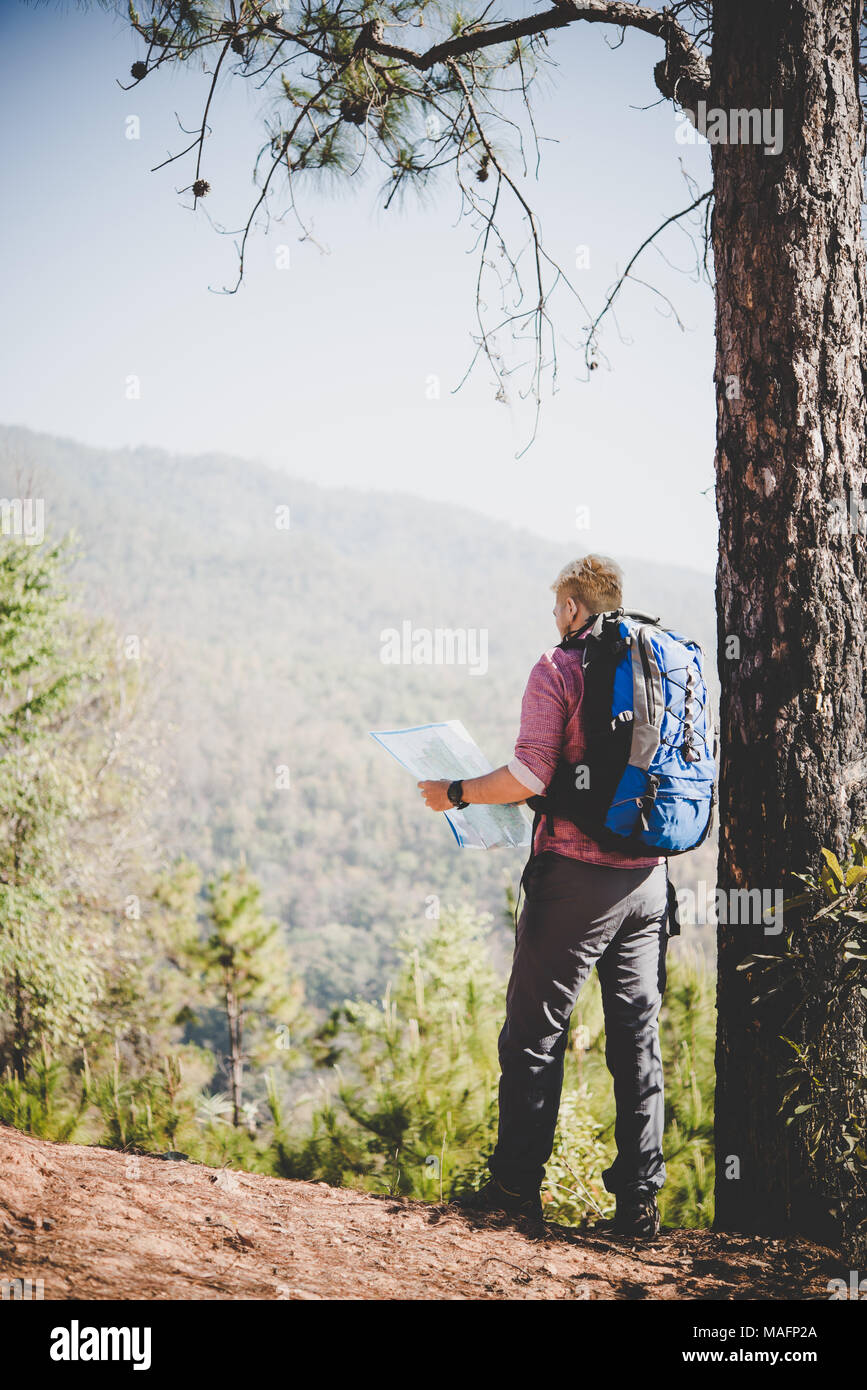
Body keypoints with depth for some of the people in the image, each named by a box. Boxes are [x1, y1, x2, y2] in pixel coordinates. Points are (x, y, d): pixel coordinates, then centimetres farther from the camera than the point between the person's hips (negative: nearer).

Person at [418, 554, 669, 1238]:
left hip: (576, 874, -6)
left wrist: (455, 793, 0)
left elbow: (531, 776, -15)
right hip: (649, 874, 6)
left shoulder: (558, 669, -7)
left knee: (536, 1033, 4)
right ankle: (639, 1199, 8)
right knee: (638, 1039, 9)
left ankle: (518, 1185, 8)